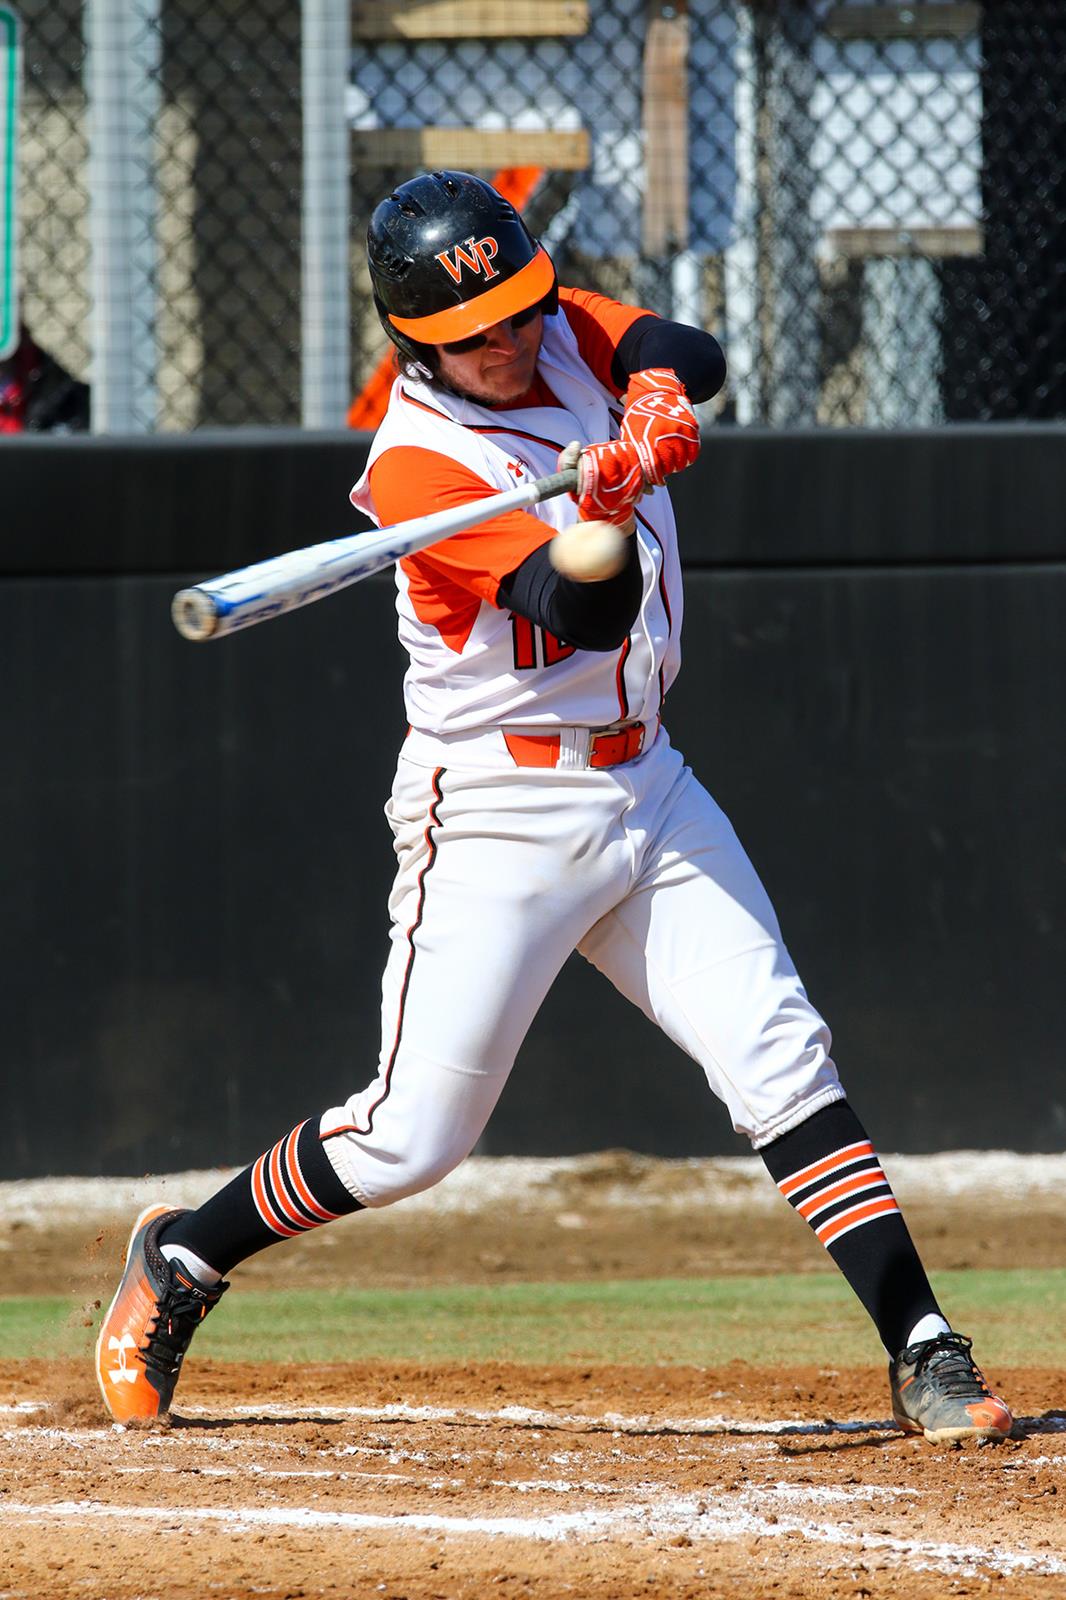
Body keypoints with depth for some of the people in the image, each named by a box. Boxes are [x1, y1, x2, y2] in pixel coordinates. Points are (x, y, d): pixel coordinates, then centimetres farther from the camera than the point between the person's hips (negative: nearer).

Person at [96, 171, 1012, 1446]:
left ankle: (925, 1357, -8)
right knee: (411, 1140, -3)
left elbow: (692, 355, -12)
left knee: (781, 1061, -6)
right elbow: (590, 617, -25)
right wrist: (607, 512, -45)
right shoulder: (418, 466, -19)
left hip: (644, 786, 6)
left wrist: (657, 398, -33)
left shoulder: (564, 330, 3)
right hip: (499, 811, -6)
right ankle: (180, 1258, 20)